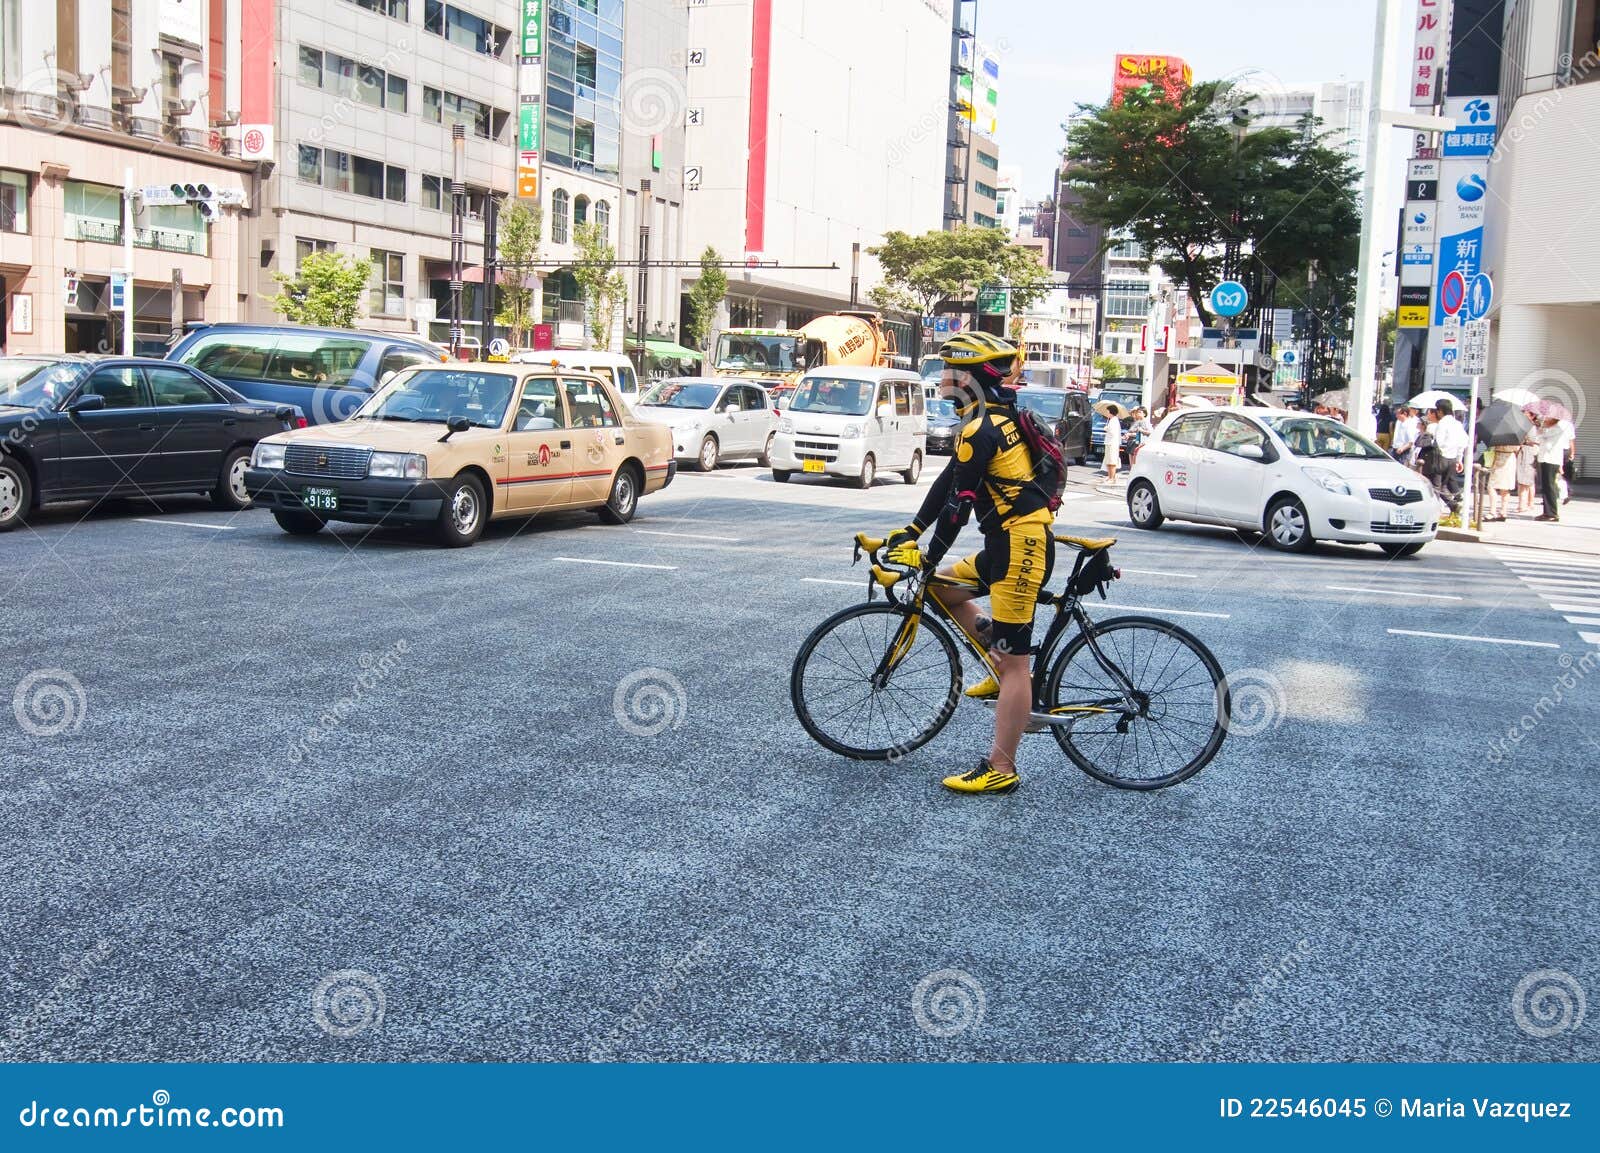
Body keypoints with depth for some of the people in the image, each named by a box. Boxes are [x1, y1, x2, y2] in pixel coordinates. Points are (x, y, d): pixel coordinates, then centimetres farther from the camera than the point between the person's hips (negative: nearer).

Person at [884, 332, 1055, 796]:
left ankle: (1001, 770, 1)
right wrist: (909, 532, 17)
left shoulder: (983, 430, -17)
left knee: (1014, 662, -5)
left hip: (1019, 548, -10)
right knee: (943, 591, 21)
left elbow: (958, 503, -17)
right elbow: (948, 483, 18)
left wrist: (928, 558, -6)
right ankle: (1003, 670, 21)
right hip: (1011, 542, 10)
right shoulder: (997, 419, 16)